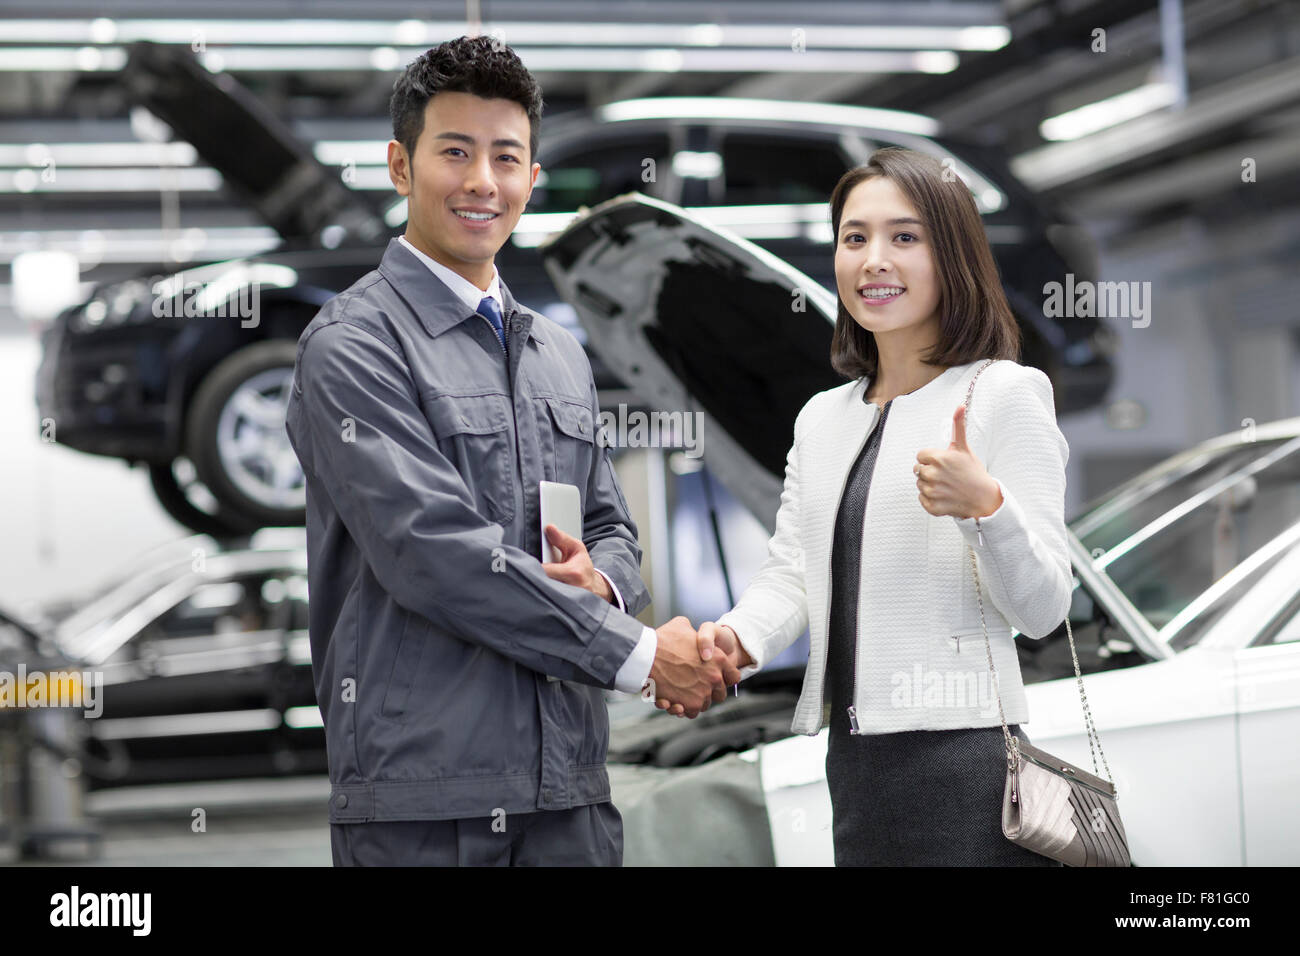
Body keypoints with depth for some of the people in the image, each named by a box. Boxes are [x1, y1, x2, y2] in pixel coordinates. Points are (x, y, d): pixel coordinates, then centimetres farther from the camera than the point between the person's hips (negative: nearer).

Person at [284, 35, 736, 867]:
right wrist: (637, 654, -13)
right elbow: (434, 551, -16)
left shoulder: (561, 355, 19)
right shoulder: (353, 345, -6)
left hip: (568, 785, 6)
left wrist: (601, 581, -4)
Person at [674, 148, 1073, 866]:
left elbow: (1041, 609, -8)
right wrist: (738, 640, -11)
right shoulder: (822, 417, 17)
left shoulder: (1005, 394, -3)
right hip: (855, 756, 6)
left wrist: (985, 504, -26)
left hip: (961, 756, -6)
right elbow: (790, 570, 10)